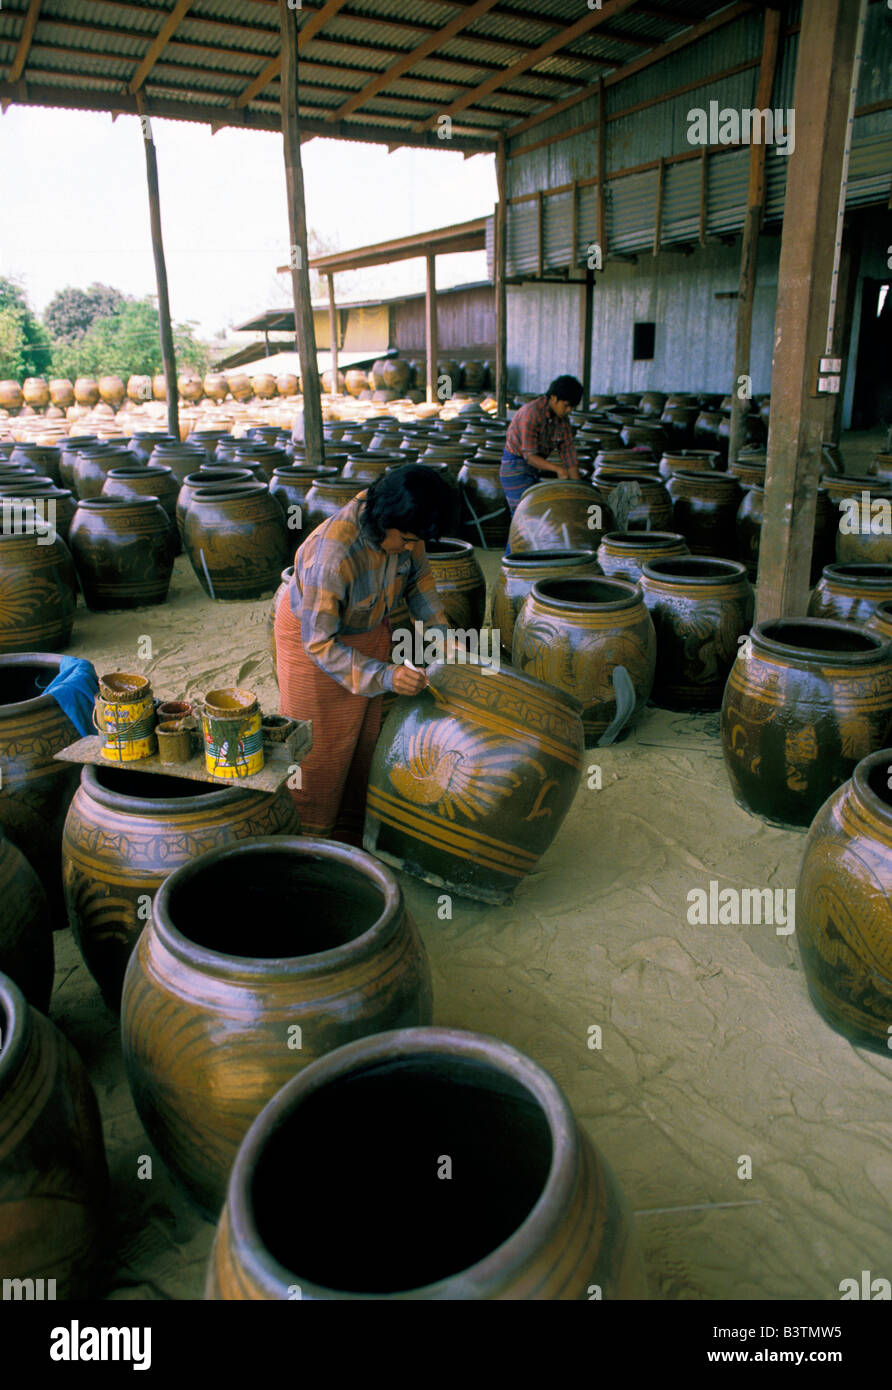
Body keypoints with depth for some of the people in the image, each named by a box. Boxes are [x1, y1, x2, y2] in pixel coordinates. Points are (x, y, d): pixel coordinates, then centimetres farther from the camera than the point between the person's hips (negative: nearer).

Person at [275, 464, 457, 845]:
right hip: (312, 632, -6)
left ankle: (350, 835, 32)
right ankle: (310, 837, 25)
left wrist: (439, 630, -9)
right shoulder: (331, 555, -40)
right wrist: (384, 675, -40)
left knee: (363, 736, 15)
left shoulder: (401, 529, -20)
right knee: (320, 745, 5)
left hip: (368, 628, 7)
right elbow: (319, 643, -33)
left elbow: (417, 577, 2)